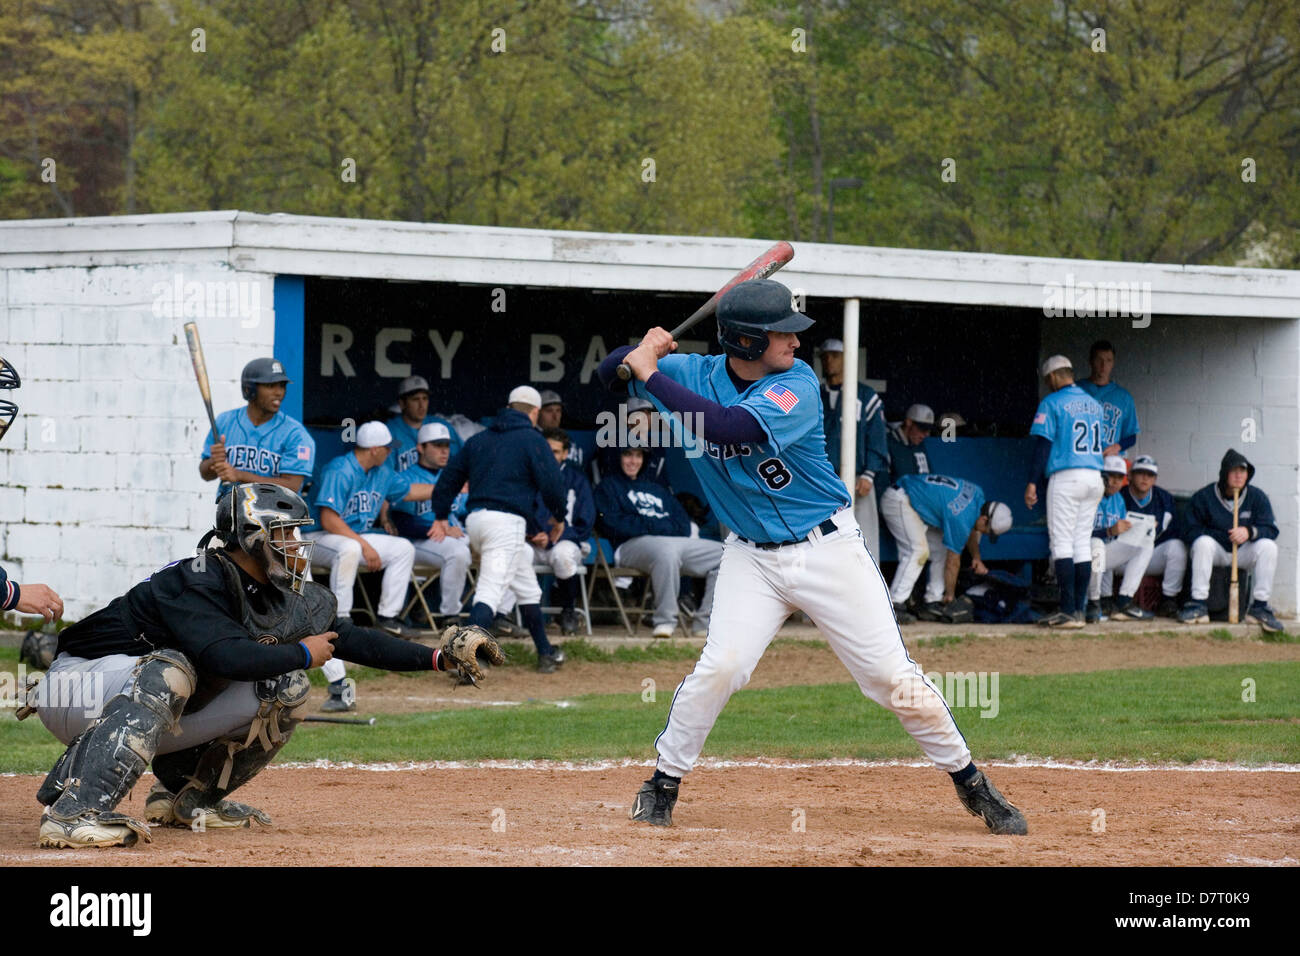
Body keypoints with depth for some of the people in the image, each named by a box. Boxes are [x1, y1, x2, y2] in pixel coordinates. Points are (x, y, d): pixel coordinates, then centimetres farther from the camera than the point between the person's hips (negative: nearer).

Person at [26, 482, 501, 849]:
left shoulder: (283, 597, 1)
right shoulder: (196, 583, -25)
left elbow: (347, 637, 6)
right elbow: (224, 656, -40)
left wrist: (438, 657, -1)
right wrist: (303, 653, -25)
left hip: (154, 714, 8)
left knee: (284, 688, 0)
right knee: (169, 672, -40)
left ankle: (185, 797, 11)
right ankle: (74, 811, -45)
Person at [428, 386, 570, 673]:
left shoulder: (479, 440, 18)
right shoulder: (532, 440, -1)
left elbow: (450, 475, 19)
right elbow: (552, 483, -7)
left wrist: (441, 515, 26)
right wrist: (558, 517, 10)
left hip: (475, 519, 7)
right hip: (506, 520, -7)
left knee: (527, 587, 22)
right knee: (490, 592, -17)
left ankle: (545, 653, 29)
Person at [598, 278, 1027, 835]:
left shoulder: (795, 387, -17)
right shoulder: (695, 374, -5)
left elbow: (728, 427, -33)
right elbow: (609, 372, 1)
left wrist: (650, 374, -30)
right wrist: (643, 354, -22)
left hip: (828, 549, -2)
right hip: (751, 556, 2)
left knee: (892, 676, -2)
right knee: (721, 667, -17)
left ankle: (971, 783, 12)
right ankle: (663, 783, 1)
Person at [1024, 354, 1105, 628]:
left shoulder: (1052, 403, -5)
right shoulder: (1093, 403, 15)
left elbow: (1044, 444, -10)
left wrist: (1033, 483, -11)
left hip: (1066, 477, -6)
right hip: (1094, 477, 6)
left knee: (1062, 543, -5)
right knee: (1082, 543, 10)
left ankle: (1069, 611, -12)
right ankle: (1079, 609, 8)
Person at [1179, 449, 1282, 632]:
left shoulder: (1257, 497, -1)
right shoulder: (1203, 497, -7)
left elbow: (1271, 529, -9)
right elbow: (1192, 532, -11)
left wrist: (1249, 532, -30)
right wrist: (1225, 536, -22)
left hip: (1244, 553, 2)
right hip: (1216, 552, -2)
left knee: (1268, 546, -26)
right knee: (1203, 542, -33)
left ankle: (1259, 606, -23)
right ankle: (1198, 605, -34)